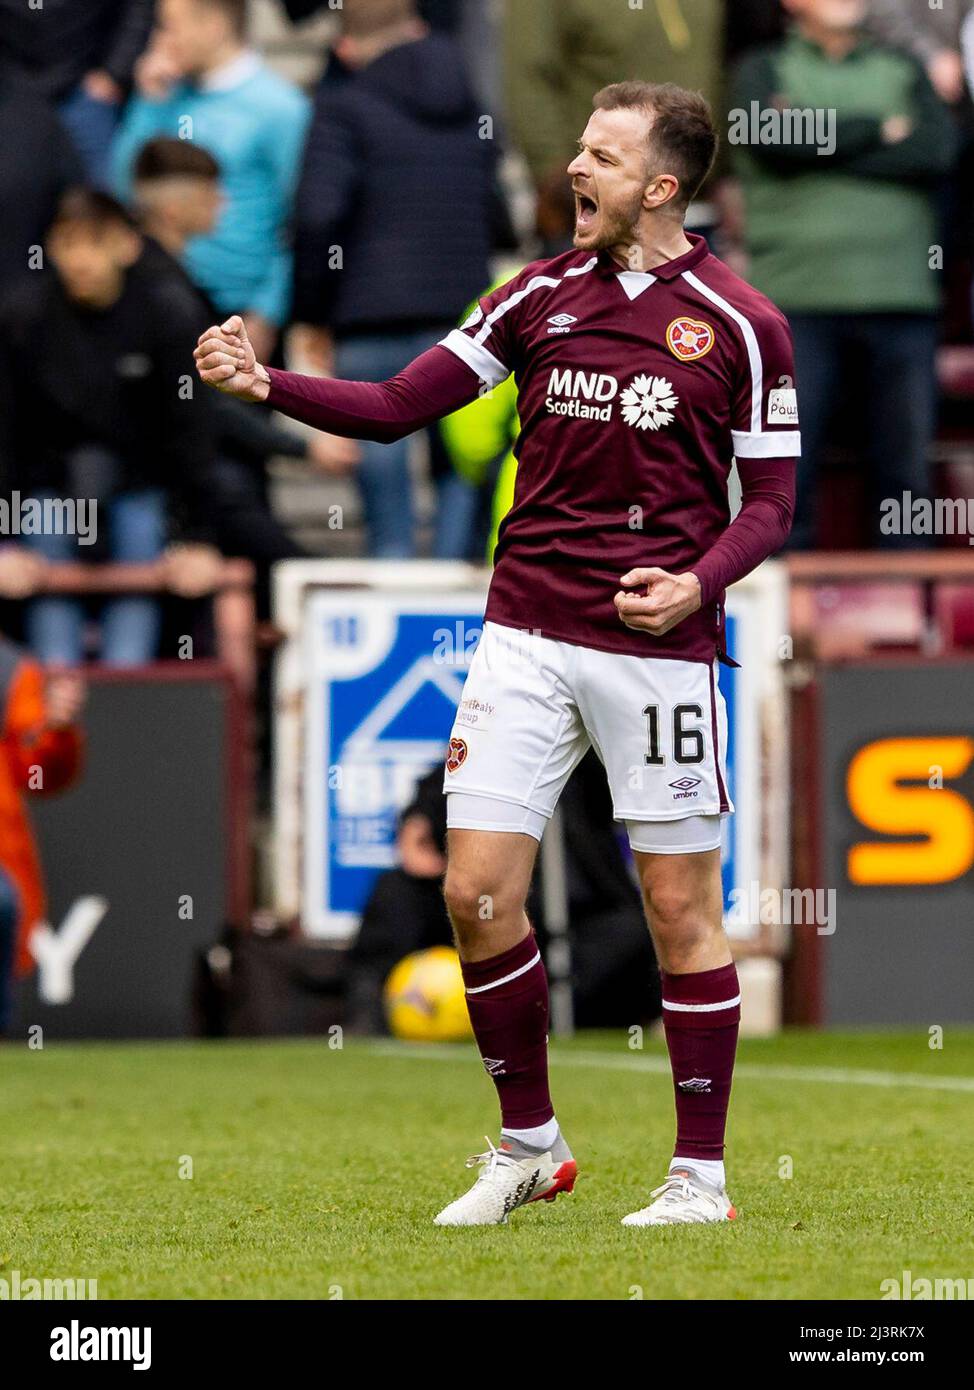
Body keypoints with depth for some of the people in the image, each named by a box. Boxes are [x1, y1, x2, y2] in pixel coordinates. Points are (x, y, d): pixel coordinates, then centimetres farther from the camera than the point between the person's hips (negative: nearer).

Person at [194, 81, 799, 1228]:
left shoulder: (738, 323, -2)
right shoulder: (541, 295, 8)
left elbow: (770, 496, 0)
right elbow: (398, 406, 8)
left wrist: (700, 582, -17)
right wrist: (268, 385, -4)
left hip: (659, 646, -4)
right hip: (525, 635, 4)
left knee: (680, 907, 0)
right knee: (478, 894, -1)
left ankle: (699, 1174, 10)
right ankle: (528, 1146, 15)